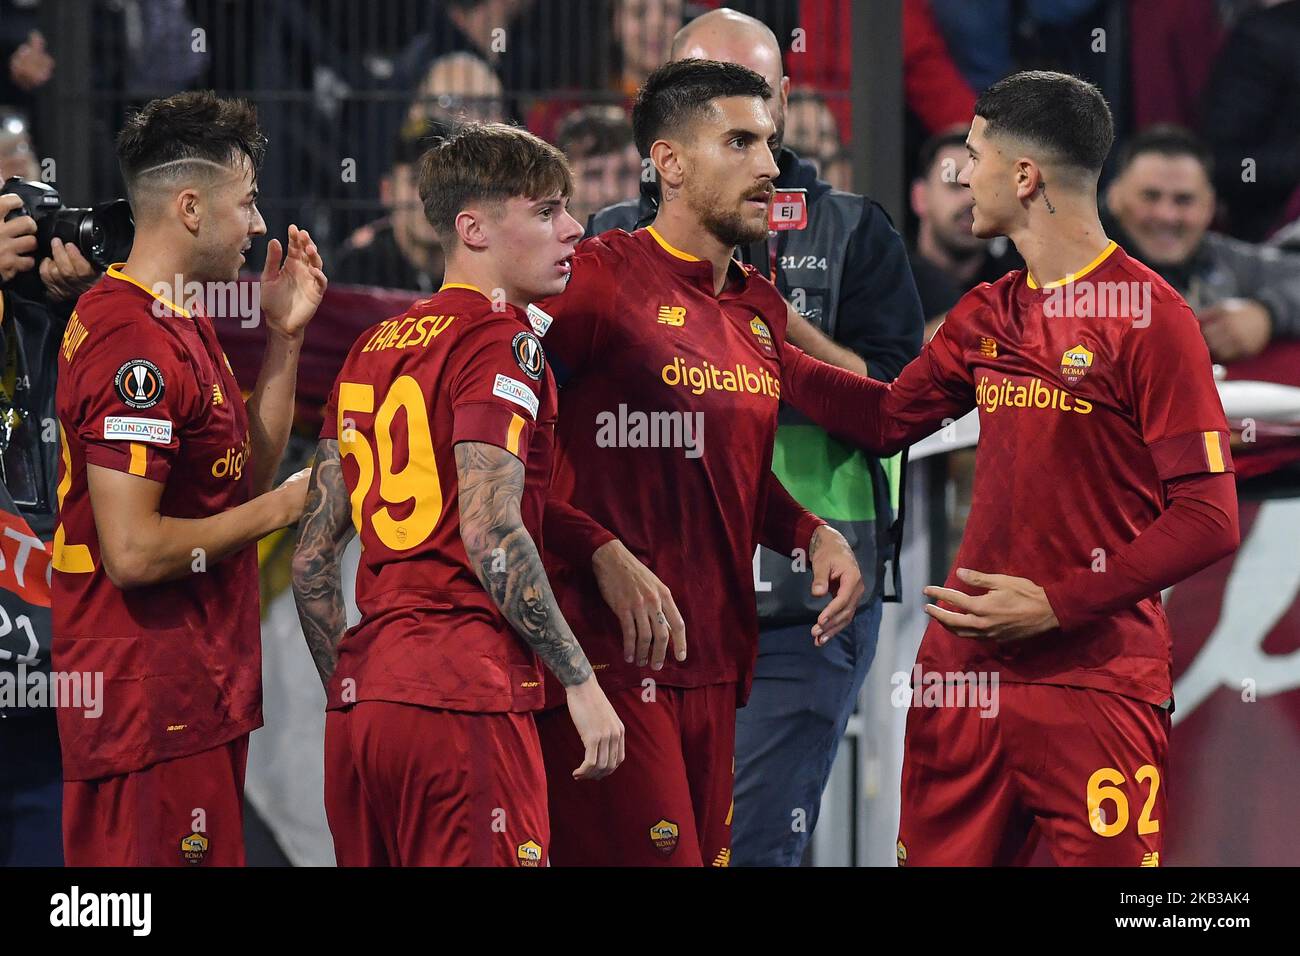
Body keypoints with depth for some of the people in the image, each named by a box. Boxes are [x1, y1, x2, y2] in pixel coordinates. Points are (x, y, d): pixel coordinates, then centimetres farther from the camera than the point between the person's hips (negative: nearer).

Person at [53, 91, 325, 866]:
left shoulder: (181, 327, 15)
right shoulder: (137, 345, -19)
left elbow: (245, 474, 20)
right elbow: (133, 551, -24)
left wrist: (283, 338, 13)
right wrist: (280, 509, -12)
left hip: (193, 697, 11)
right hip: (153, 704, -11)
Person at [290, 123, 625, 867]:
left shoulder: (371, 350, 17)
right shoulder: (501, 342, -7)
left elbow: (313, 558, 17)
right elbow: (490, 534, -18)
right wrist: (581, 683, -13)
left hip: (364, 701, 8)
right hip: (466, 695, -8)